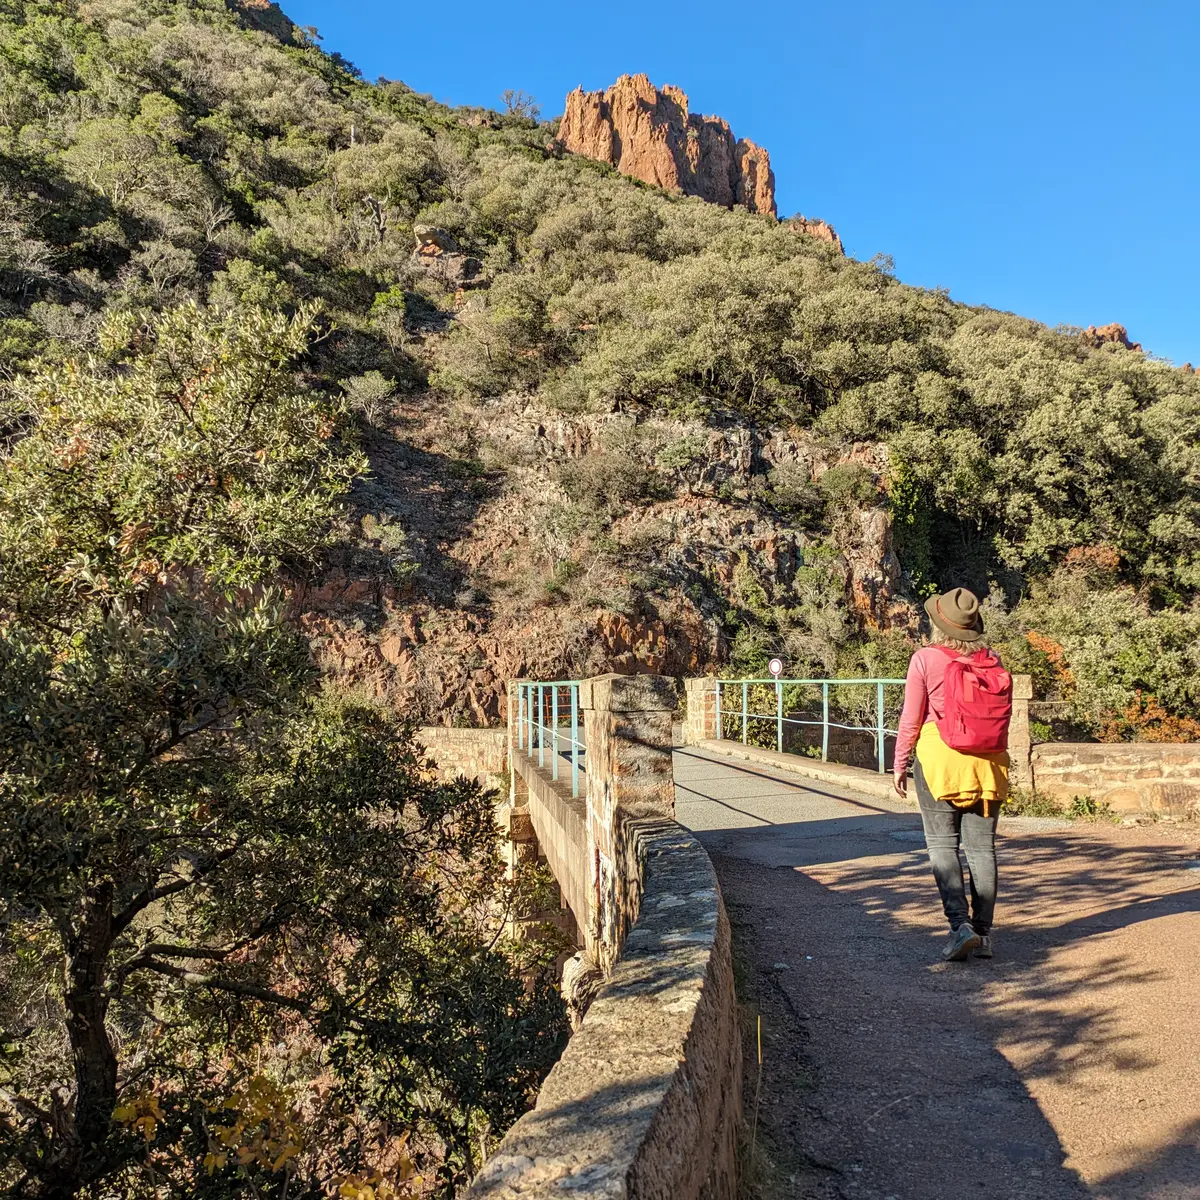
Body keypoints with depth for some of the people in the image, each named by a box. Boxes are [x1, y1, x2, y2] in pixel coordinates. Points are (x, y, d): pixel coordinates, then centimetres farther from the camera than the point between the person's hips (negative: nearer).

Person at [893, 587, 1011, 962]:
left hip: (939, 758, -3)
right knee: (982, 847, 8)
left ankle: (960, 924, -9)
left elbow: (911, 720, -5)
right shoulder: (993, 662, 4)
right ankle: (983, 932, 11)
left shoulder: (925, 659, -6)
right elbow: (1004, 717, 9)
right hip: (987, 762, 4)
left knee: (943, 845, 3)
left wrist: (899, 765, 5)